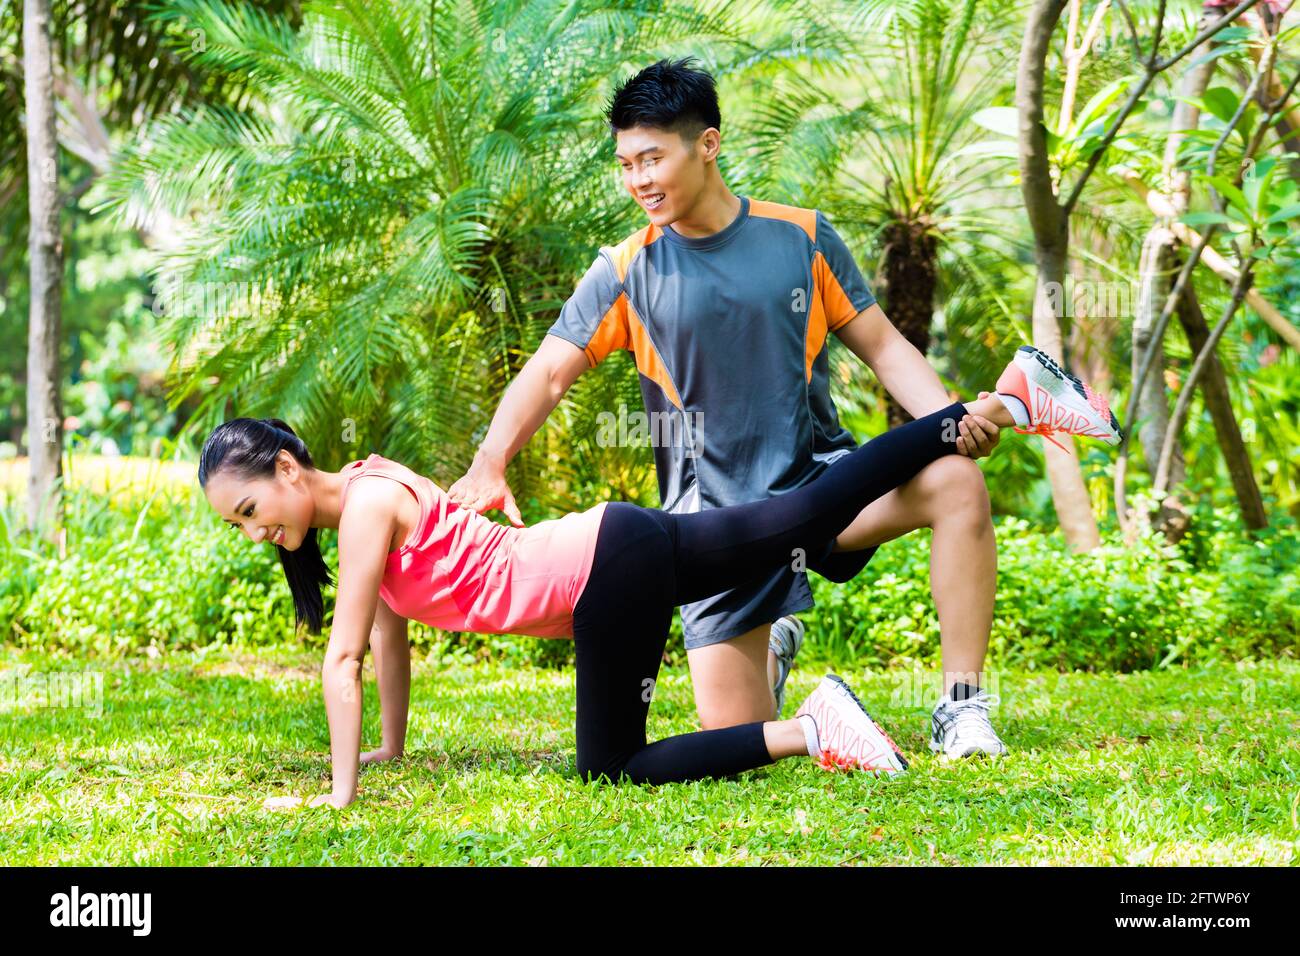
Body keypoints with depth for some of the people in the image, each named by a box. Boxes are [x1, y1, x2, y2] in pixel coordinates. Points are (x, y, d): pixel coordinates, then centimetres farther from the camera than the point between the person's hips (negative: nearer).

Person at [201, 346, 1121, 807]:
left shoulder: (367, 502, -12)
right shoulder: (368, 496, 15)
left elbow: (344, 660, -14)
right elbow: (390, 640, 25)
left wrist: (342, 792, -11)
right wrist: (390, 749, 28)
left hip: (604, 572, -9)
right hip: (614, 546, 9)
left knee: (612, 770, -4)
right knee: (817, 508, 4)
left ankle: (808, 730, -12)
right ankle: (1008, 398, 2)